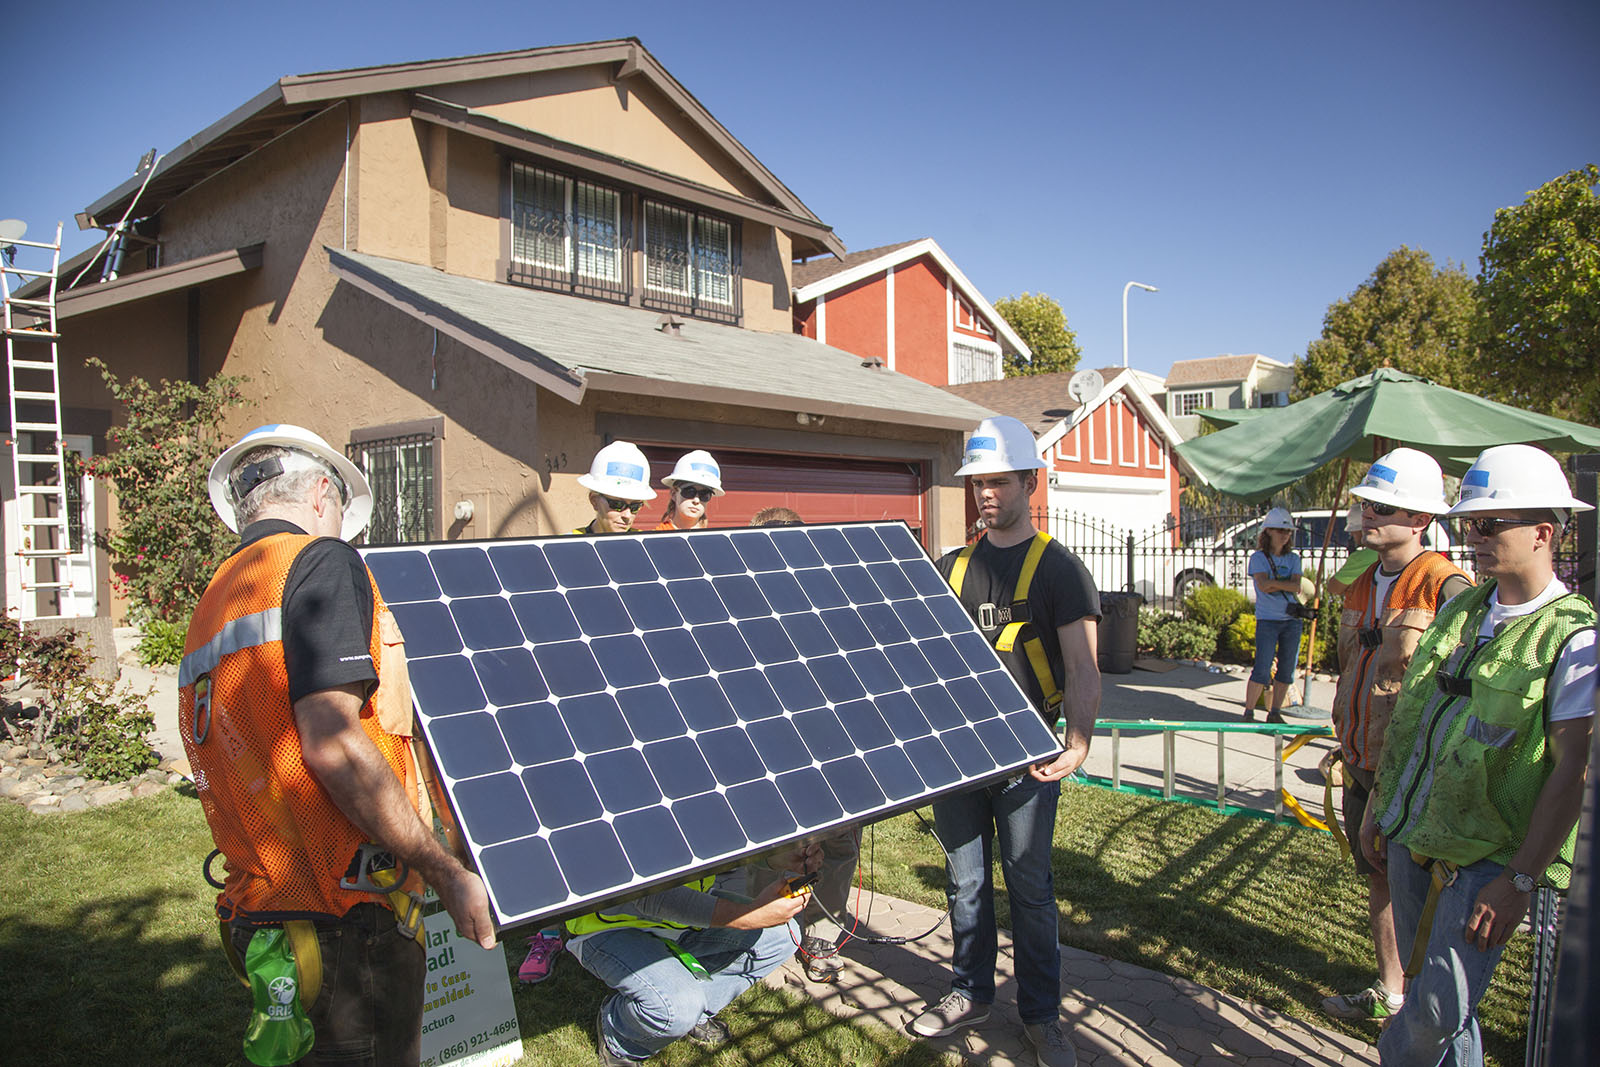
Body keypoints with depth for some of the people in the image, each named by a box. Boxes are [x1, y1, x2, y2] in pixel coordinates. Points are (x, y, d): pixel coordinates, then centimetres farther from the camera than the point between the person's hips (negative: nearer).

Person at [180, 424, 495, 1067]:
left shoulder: (211, 605, 17)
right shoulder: (323, 562, -10)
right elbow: (331, 743, -21)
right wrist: (448, 873, -17)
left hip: (260, 907, 9)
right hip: (345, 917, -9)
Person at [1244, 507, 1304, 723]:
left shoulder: (1293, 559, 10)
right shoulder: (1258, 557, -1)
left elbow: (1297, 587, -5)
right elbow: (1263, 585, -17)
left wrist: (1274, 584, -13)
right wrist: (1287, 585, -9)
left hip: (1292, 619, 5)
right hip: (1267, 620, -4)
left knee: (1287, 670, 6)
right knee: (1262, 670, -9)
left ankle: (1275, 713, 17)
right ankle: (1248, 712, 1)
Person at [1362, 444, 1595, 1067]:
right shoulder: (1459, 609, 8)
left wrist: (1520, 880, -17)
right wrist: (1378, 807, 14)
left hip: (1487, 858, -6)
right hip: (1411, 838, 6)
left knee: (1434, 1012, -6)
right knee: (1432, 992, 18)